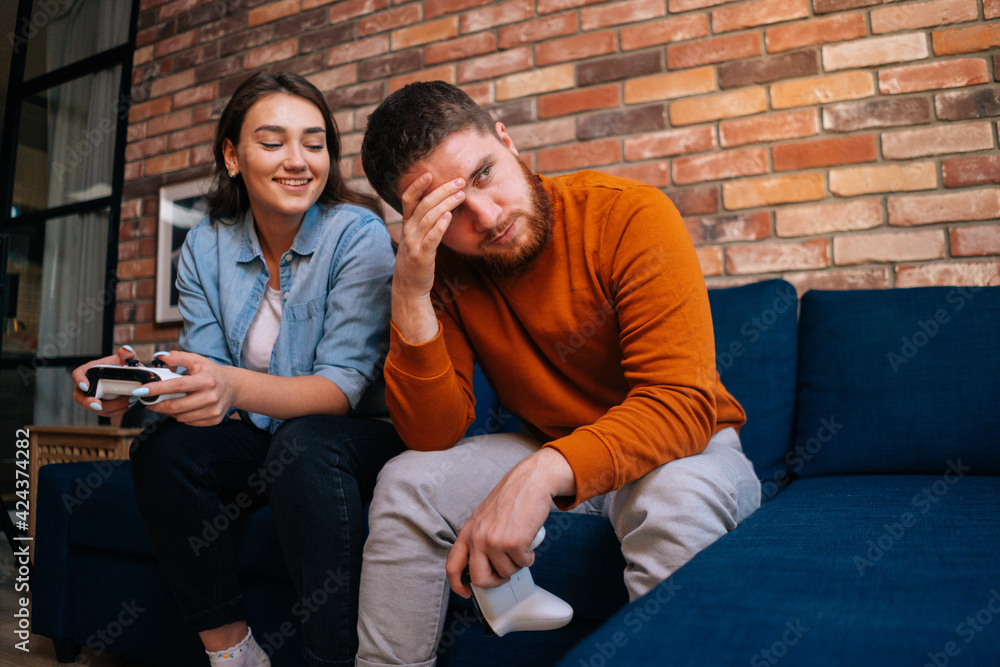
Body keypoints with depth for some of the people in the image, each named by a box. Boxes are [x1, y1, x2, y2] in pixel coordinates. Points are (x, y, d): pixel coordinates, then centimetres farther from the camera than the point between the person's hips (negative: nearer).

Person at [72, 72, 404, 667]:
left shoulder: (358, 233, -15)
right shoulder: (206, 248, 1)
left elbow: (343, 387, -22)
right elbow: (208, 369, -4)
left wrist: (234, 385, -39)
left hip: (361, 437, -4)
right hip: (264, 443, 5)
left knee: (304, 444, -33)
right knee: (164, 447, -19)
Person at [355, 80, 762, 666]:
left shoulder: (631, 215, -21)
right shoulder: (441, 265, -8)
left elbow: (680, 403, -27)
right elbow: (436, 436, -15)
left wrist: (540, 474, -41)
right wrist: (410, 298, -28)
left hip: (681, 444, -2)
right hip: (544, 451, 3)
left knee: (679, 498, -35)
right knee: (406, 483, -15)